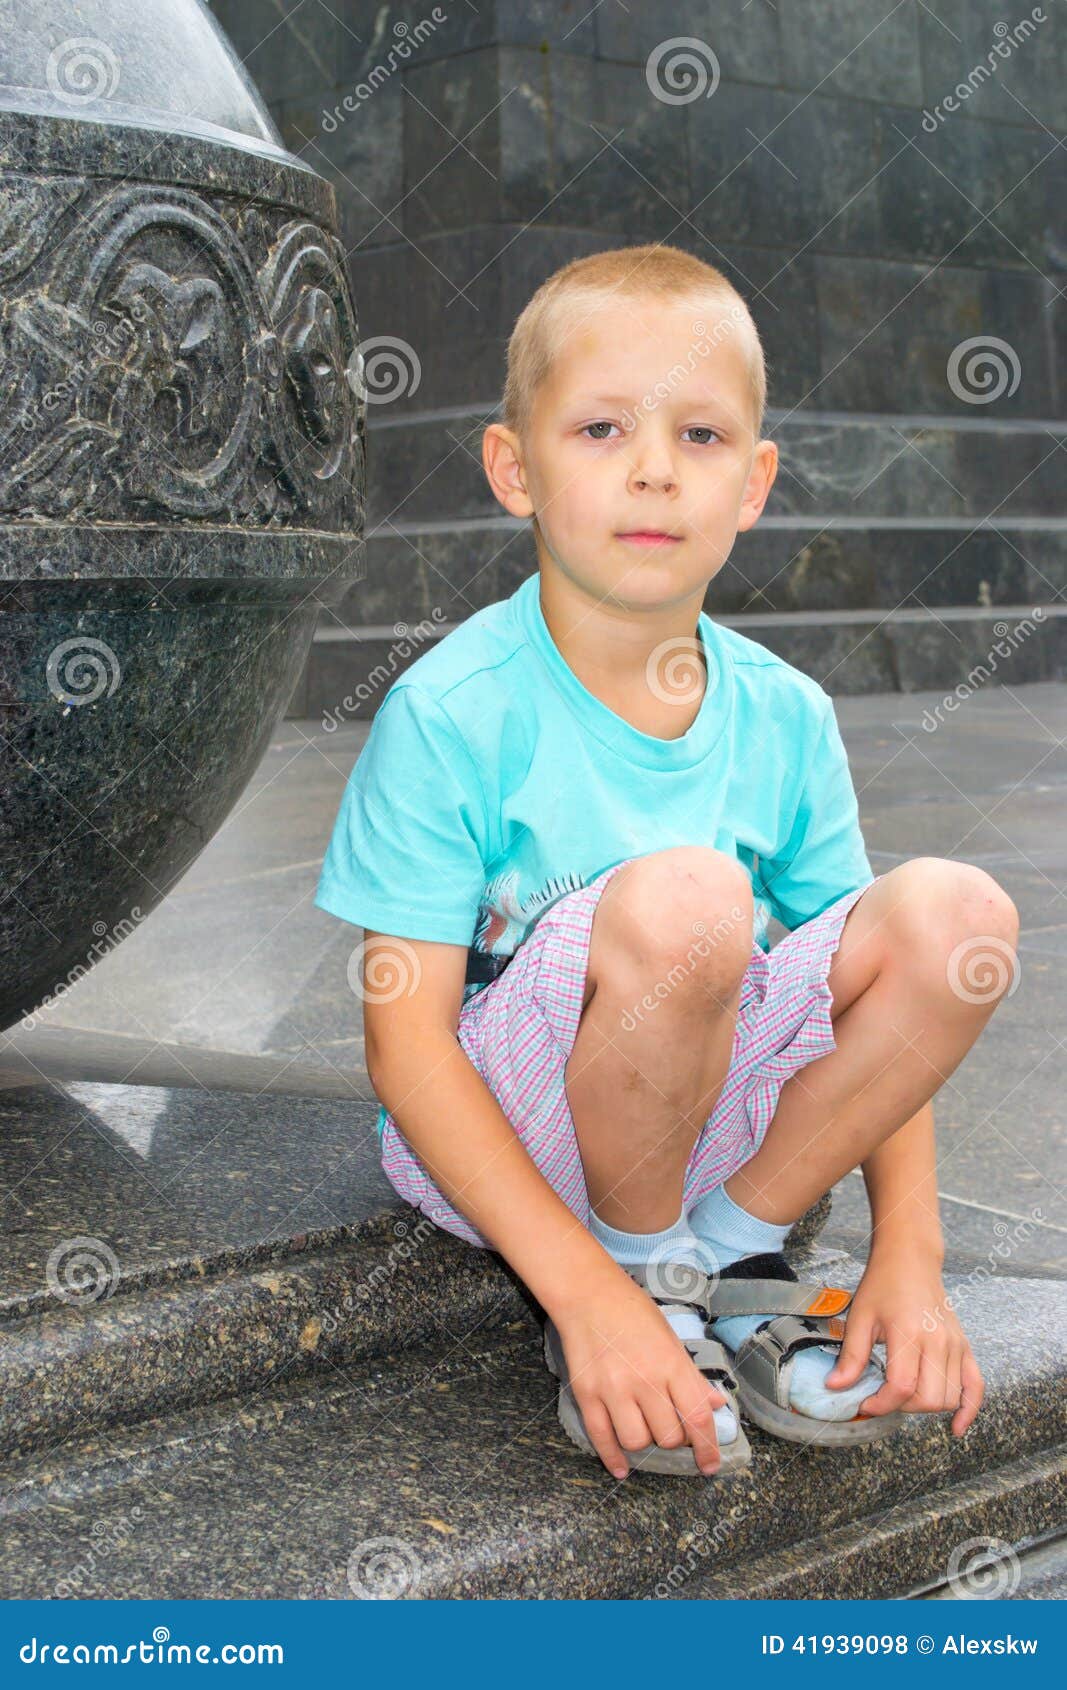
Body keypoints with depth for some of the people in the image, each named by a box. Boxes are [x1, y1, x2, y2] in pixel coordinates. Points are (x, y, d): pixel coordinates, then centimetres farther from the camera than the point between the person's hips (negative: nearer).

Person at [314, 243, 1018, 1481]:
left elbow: (882, 1001, 3)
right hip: (491, 1141, -4)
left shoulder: (785, 717, -3)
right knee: (682, 899, -34)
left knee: (958, 911, -17)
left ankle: (734, 1248, 0)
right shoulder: (450, 714, -17)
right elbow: (404, 1045, -18)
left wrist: (907, 1253, -10)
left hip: (701, 1116, 5)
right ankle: (645, 1275, -8)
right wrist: (590, 1294, -25)